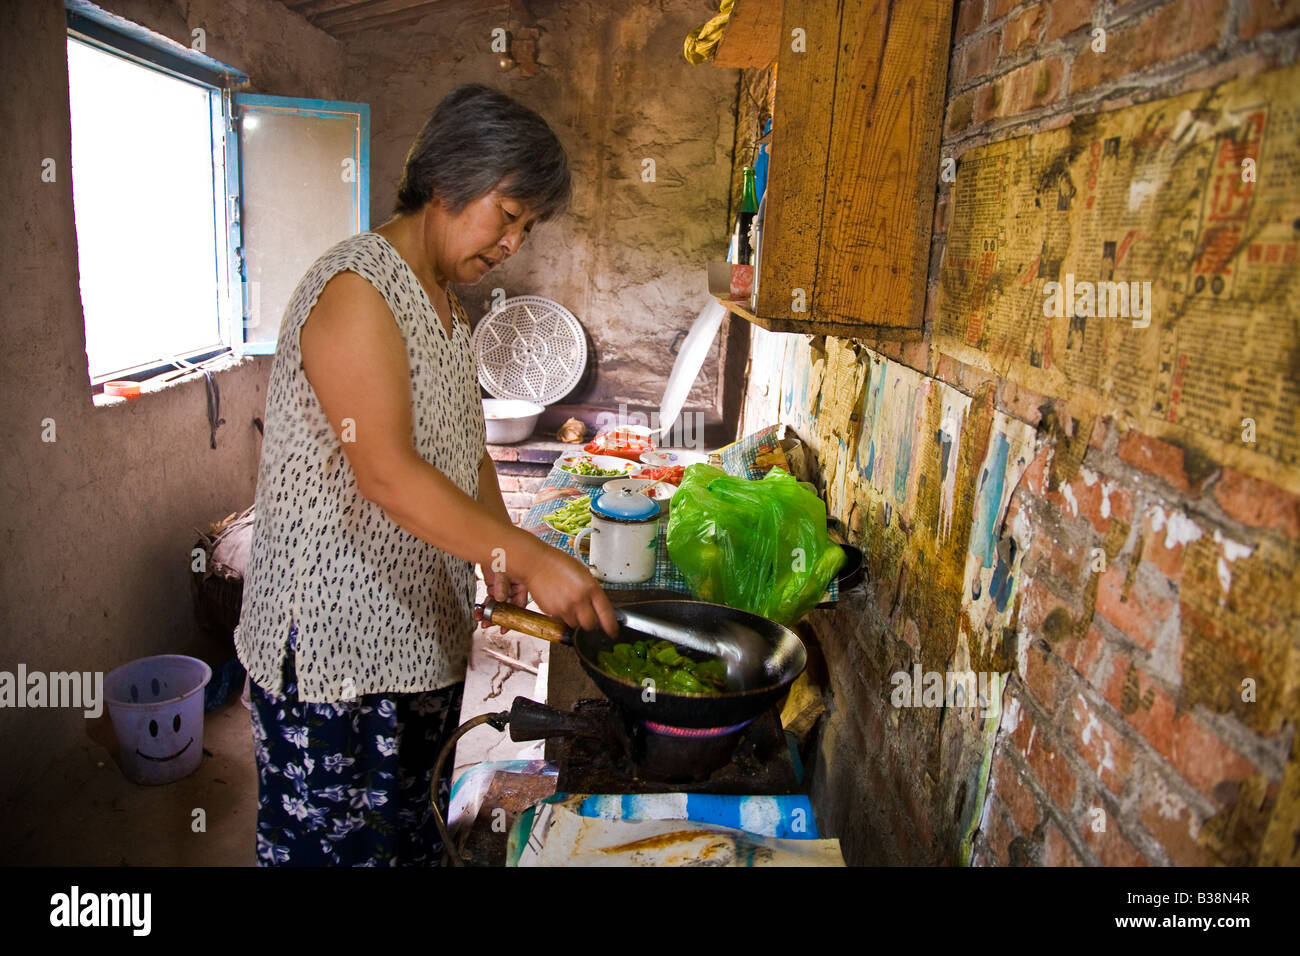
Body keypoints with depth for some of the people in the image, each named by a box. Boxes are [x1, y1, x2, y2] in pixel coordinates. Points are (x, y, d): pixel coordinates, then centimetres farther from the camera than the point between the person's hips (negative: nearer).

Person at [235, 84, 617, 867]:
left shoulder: (446, 304, 13)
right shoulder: (355, 290, -18)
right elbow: (386, 474, -27)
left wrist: (498, 549, -1)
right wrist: (526, 555, -30)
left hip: (422, 629, 9)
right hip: (333, 641, -8)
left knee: (413, 836, 20)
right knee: (335, 843, 6)